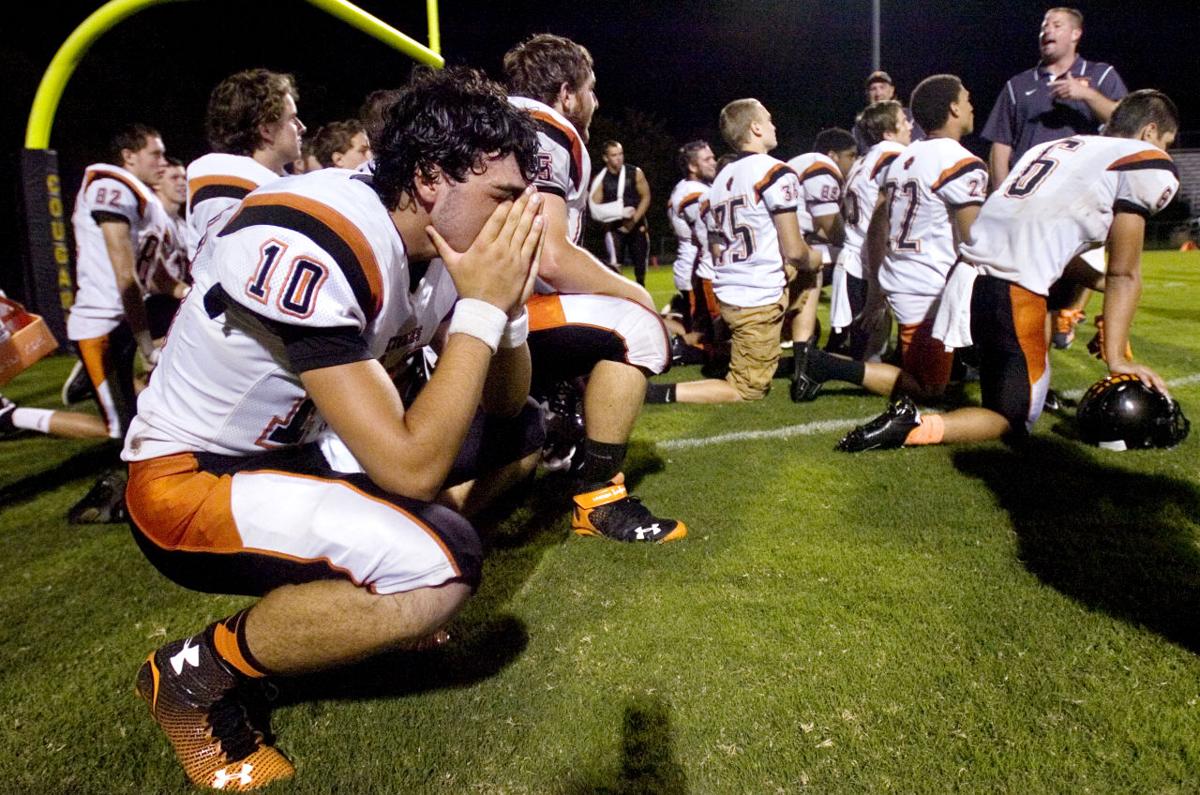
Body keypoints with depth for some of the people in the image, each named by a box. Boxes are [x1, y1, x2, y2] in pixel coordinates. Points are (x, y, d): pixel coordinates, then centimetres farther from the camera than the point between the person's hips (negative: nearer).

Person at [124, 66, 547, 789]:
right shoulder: (307, 250, -30)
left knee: (520, 434, 5)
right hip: (186, 485, -8)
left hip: (300, 447, 8)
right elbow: (412, 469, -33)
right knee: (441, 563, -32)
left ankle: (370, 579, 15)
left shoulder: (440, 241, -5)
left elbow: (504, 403, 3)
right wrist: (481, 306, -26)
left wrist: (509, 296, -15)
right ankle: (197, 673, -6)